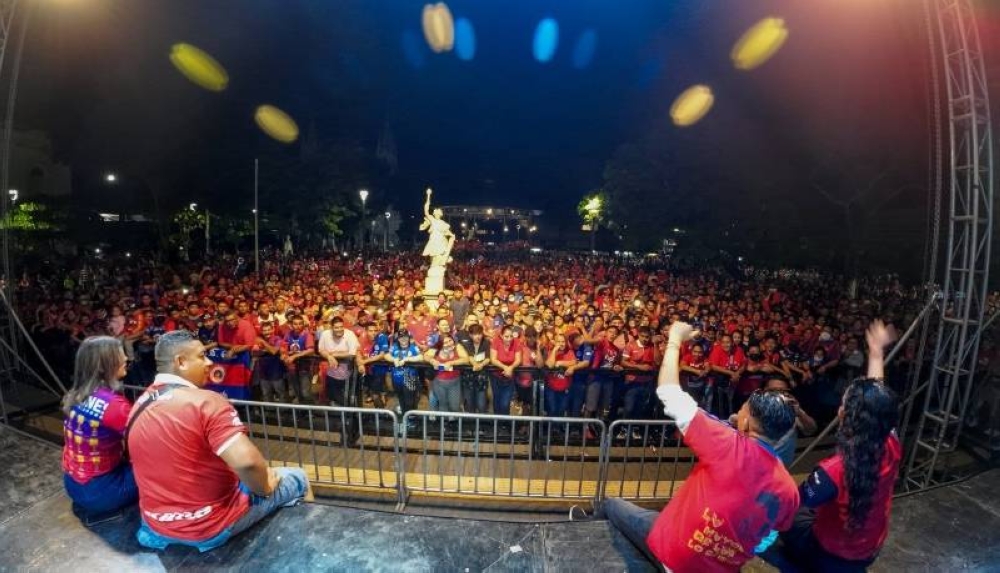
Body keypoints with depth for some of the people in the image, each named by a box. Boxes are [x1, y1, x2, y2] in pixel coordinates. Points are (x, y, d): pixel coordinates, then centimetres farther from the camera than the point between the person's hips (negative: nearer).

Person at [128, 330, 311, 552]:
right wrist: (265, 488, -14)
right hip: (211, 525, -8)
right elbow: (246, 461, -35)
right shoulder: (206, 401, -26)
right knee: (297, 477, 12)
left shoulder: (140, 405, 0)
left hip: (157, 525, 8)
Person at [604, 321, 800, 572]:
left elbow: (668, 391, -25)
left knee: (612, 504, 17)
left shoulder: (729, 446, -29)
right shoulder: (790, 491, -10)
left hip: (671, 553, -6)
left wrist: (675, 338, -12)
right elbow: (763, 540, 5)